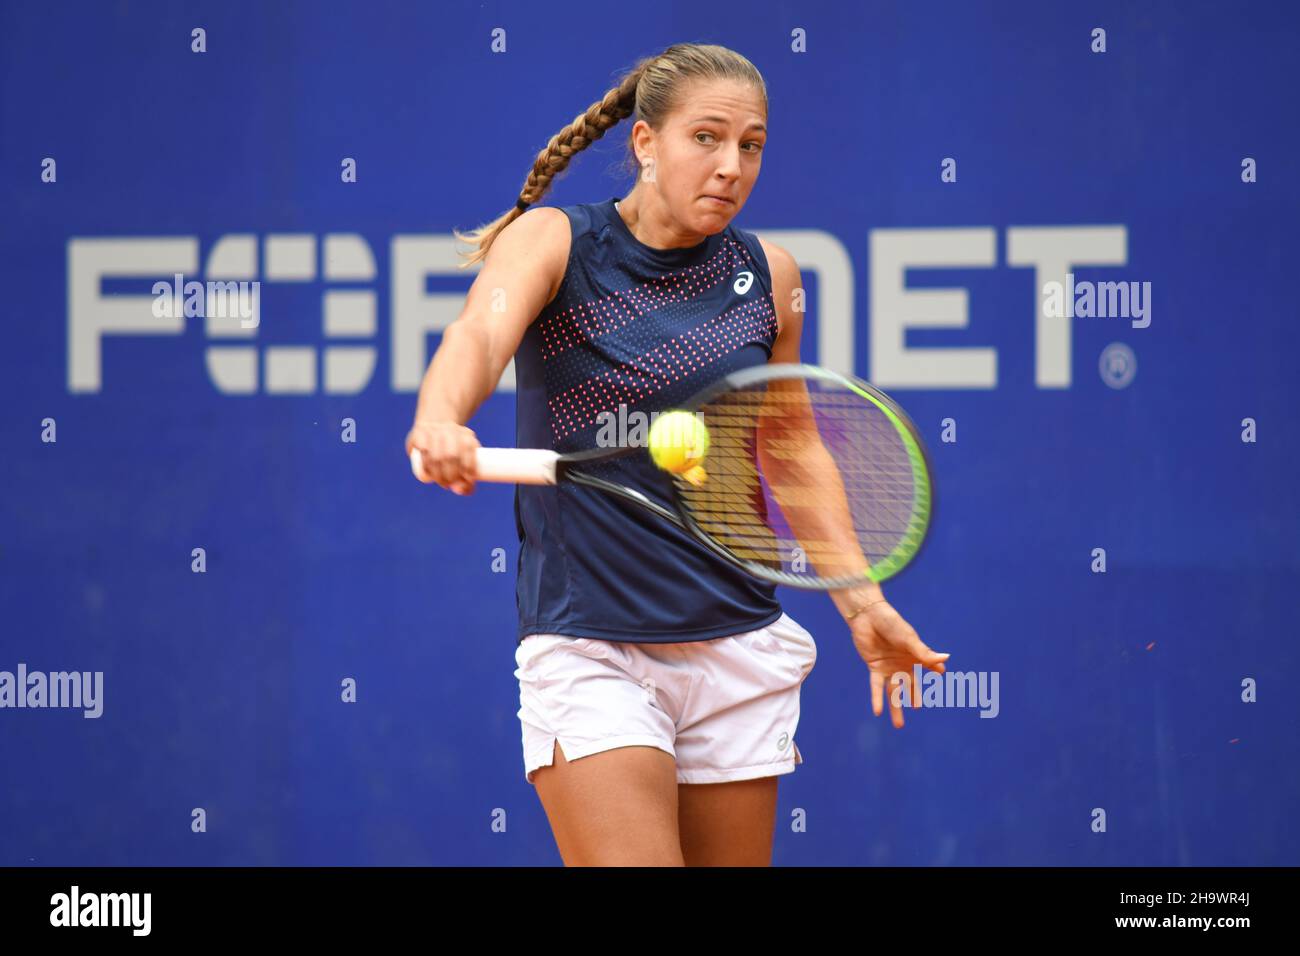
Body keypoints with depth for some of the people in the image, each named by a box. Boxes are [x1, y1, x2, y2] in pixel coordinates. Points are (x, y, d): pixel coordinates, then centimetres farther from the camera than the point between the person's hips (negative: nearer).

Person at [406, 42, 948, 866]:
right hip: (587, 651, -4)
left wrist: (862, 602, 18)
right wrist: (439, 419, -48)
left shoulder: (768, 277, 7)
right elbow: (480, 336, -26)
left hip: (737, 652, 4)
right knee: (631, 859, -19)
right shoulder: (551, 241, -5)